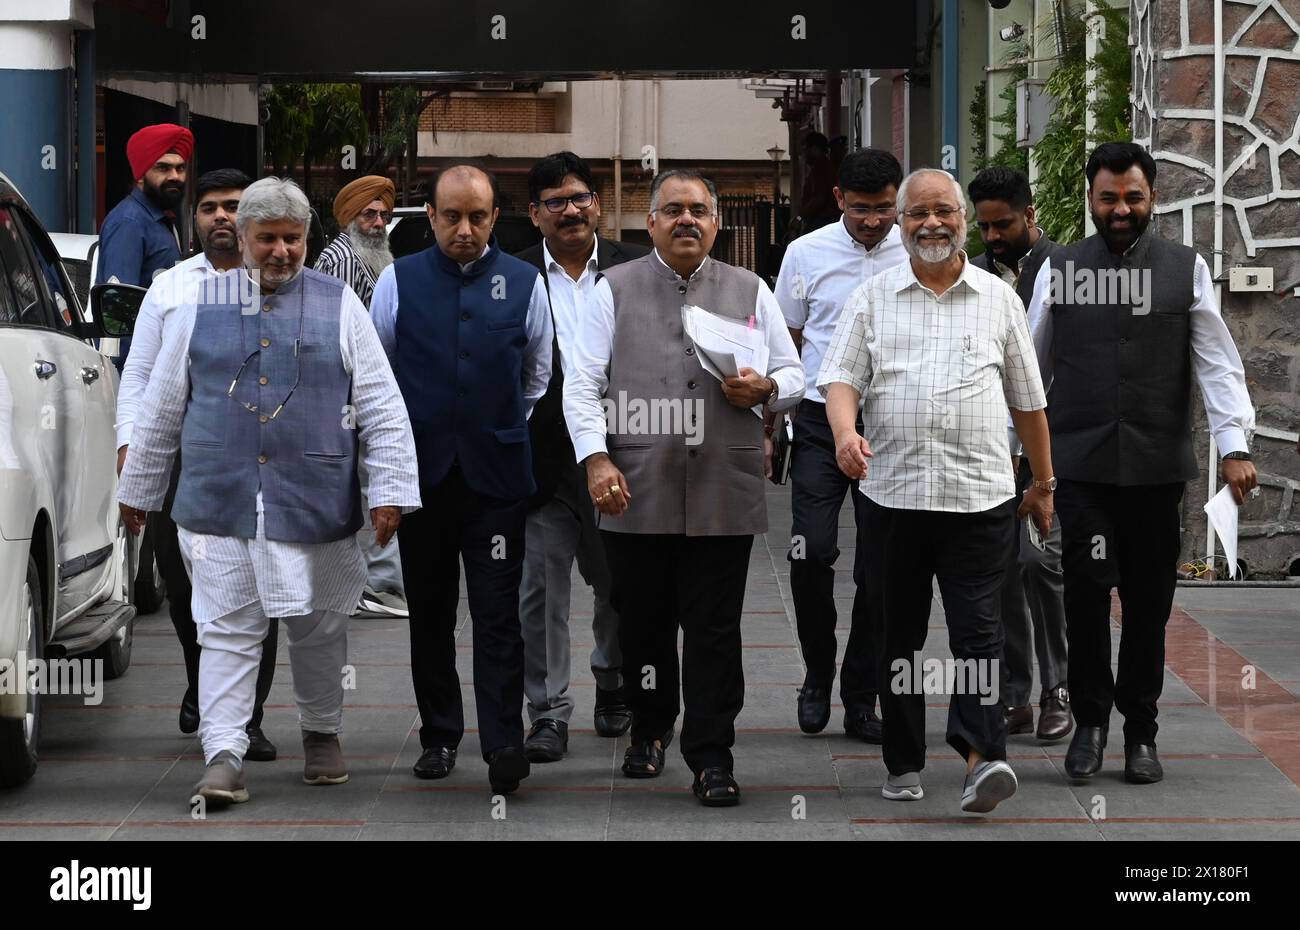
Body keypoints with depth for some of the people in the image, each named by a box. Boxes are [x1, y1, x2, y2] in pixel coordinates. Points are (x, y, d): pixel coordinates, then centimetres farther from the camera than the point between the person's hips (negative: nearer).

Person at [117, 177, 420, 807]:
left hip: (313, 506, 0)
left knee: (319, 629, 11)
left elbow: (382, 407, 3)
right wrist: (138, 489, 16)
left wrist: (390, 489, -4)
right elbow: (161, 410, 14)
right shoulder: (200, 308, 8)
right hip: (219, 505, 0)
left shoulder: (339, 307, 5)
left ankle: (322, 736, 29)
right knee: (226, 631, -4)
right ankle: (224, 756, -3)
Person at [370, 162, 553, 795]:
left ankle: (504, 746, -8)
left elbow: (539, 375, 17)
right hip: (421, 473, 1)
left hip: (496, 475, -1)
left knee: (497, 614, -6)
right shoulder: (398, 281, 2)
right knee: (429, 611, 9)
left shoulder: (524, 283, 3)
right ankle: (439, 736, 20)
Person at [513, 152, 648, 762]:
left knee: (620, 580, 14)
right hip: (543, 456, -1)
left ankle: (613, 684, 37)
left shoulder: (637, 269, 3)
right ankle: (549, 712, 7)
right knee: (542, 586, -1)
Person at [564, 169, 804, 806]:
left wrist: (764, 388, -7)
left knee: (714, 630, -1)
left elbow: (792, 375, 17)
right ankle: (650, 730, 29)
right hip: (636, 492, 0)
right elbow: (582, 384, 4)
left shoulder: (750, 292, 13)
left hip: (723, 494, 0)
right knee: (642, 624, 9)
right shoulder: (615, 290, 9)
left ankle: (711, 757, 5)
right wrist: (597, 459, -9)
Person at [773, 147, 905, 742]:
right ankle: (817, 675, 12)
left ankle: (860, 699, 14)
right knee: (812, 553, -11)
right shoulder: (807, 253, 2)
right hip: (820, 419, 0)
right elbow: (783, 347, 10)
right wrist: (769, 428, 5)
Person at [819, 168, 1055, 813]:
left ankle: (982, 757, -19)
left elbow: (1027, 400, 16)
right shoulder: (873, 298, 9)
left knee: (977, 629, -11)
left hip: (979, 494, -1)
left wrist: (1043, 482, 18)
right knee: (900, 633, 8)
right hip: (893, 490, 1)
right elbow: (841, 378, 0)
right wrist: (845, 433, -21)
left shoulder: (998, 298, 11)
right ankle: (903, 765, 15)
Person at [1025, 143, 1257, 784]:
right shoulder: (1059, 271, 6)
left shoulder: (1186, 270, 5)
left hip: (1158, 466, 1)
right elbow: (1030, 367, 12)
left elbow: (1217, 364, 0)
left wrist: (1234, 445, -11)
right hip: (1079, 465, 0)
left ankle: (1140, 732, 18)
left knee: (1149, 602, 5)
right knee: (1087, 587, -10)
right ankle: (1090, 718, 7)